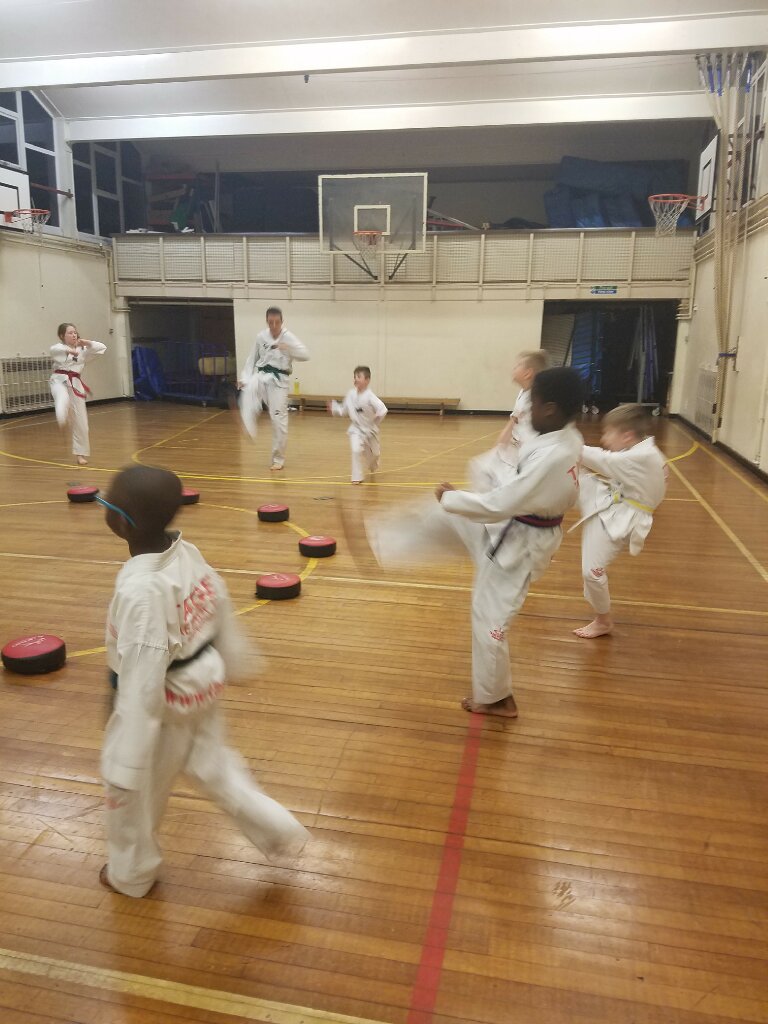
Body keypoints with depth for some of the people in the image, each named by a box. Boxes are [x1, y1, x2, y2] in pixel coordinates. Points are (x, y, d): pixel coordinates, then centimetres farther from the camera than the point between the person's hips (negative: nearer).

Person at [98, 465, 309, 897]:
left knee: (131, 789, 21)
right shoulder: (190, 554, -12)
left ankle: (131, 873, 46)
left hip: (164, 705, -7)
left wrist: (126, 762, -22)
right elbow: (223, 617, 4)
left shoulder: (140, 589, -35)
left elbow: (142, 685, -31)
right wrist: (229, 664, 21)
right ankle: (278, 829, 39)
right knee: (215, 764, 30)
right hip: (203, 691, 7)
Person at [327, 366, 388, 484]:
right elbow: (344, 410, 7)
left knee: (374, 453, 18)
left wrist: (374, 422, -17)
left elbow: (382, 410, -26)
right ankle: (357, 477, -9)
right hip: (356, 429, 1)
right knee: (357, 450, -21)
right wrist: (334, 408, -7)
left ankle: (372, 466, 55)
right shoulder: (350, 394, -6)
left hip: (369, 430, -1)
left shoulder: (370, 396, -21)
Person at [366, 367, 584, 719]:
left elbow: (499, 505, -32)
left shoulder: (551, 457, -35)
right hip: (511, 525, 9)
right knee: (440, 523, 12)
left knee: (489, 619, 6)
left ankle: (496, 699, 26)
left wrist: (451, 497, -17)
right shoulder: (568, 437, -6)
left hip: (517, 543, -9)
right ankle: (379, 539, 32)